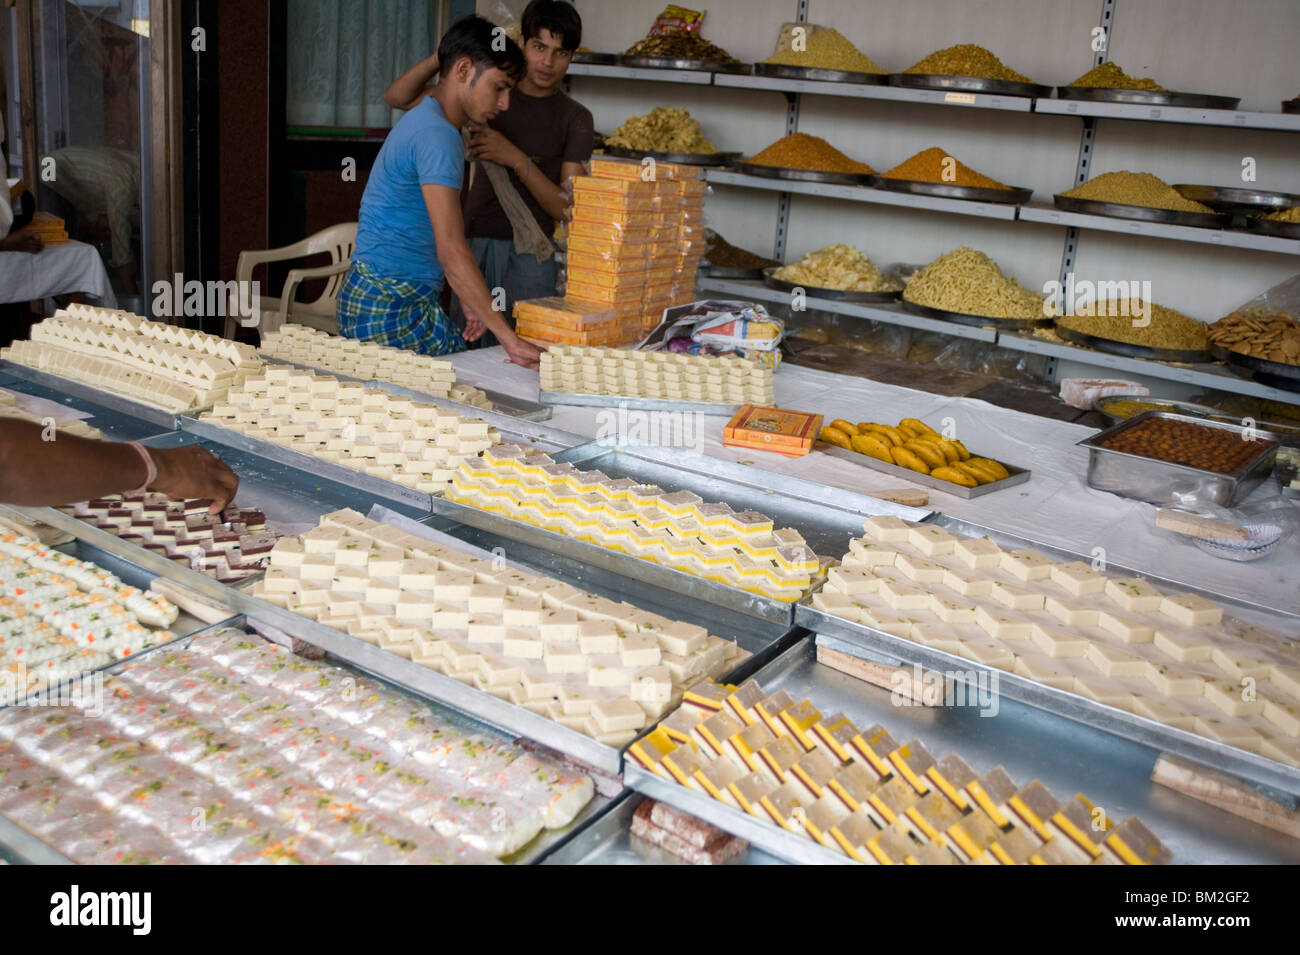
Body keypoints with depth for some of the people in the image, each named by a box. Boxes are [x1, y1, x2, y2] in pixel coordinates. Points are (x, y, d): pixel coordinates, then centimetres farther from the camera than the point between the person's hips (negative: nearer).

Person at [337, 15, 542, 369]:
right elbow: (451, 249, -27)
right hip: (391, 307, -10)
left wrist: (470, 303, 17)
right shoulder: (438, 136, -17)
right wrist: (509, 338, -32)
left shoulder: (423, 120, 17)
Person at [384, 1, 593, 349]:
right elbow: (396, 97, 11)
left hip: (529, 255, -2)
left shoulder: (575, 118, 4)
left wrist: (516, 158, -16)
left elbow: (567, 208, -5)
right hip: (475, 247, 2)